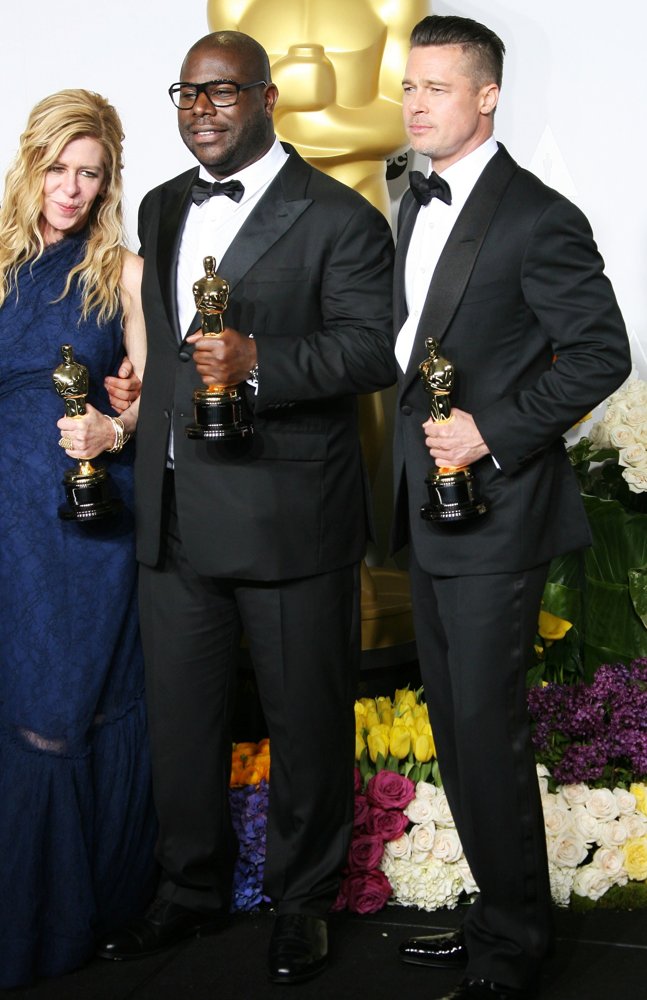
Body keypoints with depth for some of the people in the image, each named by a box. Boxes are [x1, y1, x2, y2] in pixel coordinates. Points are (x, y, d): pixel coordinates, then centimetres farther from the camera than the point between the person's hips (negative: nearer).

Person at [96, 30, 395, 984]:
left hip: (290, 520, -6)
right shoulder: (161, 209, 16)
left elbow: (376, 348, -14)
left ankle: (303, 899, 27)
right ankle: (192, 889, 34)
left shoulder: (339, 218, -6)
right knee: (180, 716, 15)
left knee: (306, 720, 8)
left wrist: (259, 364, -26)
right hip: (175, 518, 6)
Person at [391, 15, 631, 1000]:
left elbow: (602, 351, -14)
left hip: (496, 512, -8)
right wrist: (419, 435, 13)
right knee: (455, 727, 14)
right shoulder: (416, 206, 14)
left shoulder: (537, 218, -12)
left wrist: (492, 430, -19)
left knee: (487, 731, -2)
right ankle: (499, 912, 29)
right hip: (431, 511, 9)